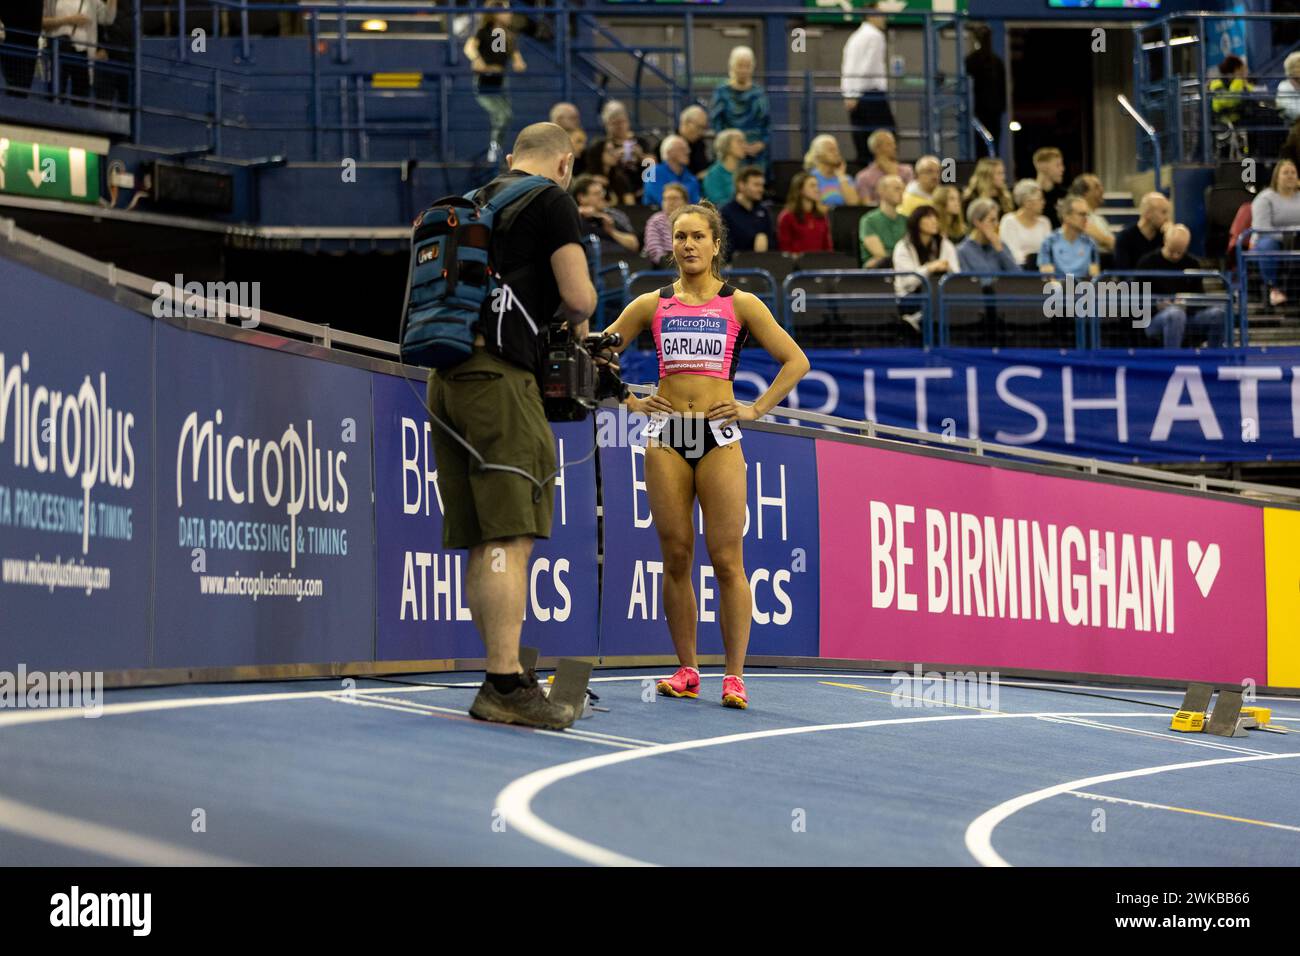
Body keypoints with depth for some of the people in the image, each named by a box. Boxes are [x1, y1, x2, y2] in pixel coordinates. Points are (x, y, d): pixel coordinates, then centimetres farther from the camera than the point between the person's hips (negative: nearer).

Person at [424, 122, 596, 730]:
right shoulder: (552, 201, 1)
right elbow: (579, 295, -6)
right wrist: (576, 320, 17)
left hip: (447, 377, 8)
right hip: (500, 376, -8)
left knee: (483, 543, 8)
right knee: (511, 537, -11)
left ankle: (503, 678, 10)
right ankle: (505, 685, -17)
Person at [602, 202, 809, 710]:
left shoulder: (740, 305, 8)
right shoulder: (651, 305, 11)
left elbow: (795, 361, 9)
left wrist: (757, 409, 1)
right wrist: (629, 401, 6)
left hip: (720, 437, -2)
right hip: (667, 434, 2)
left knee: (727, 559, -7)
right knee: (676, 557, 1)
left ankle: (734, 675, -6)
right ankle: (687, 671, 8)